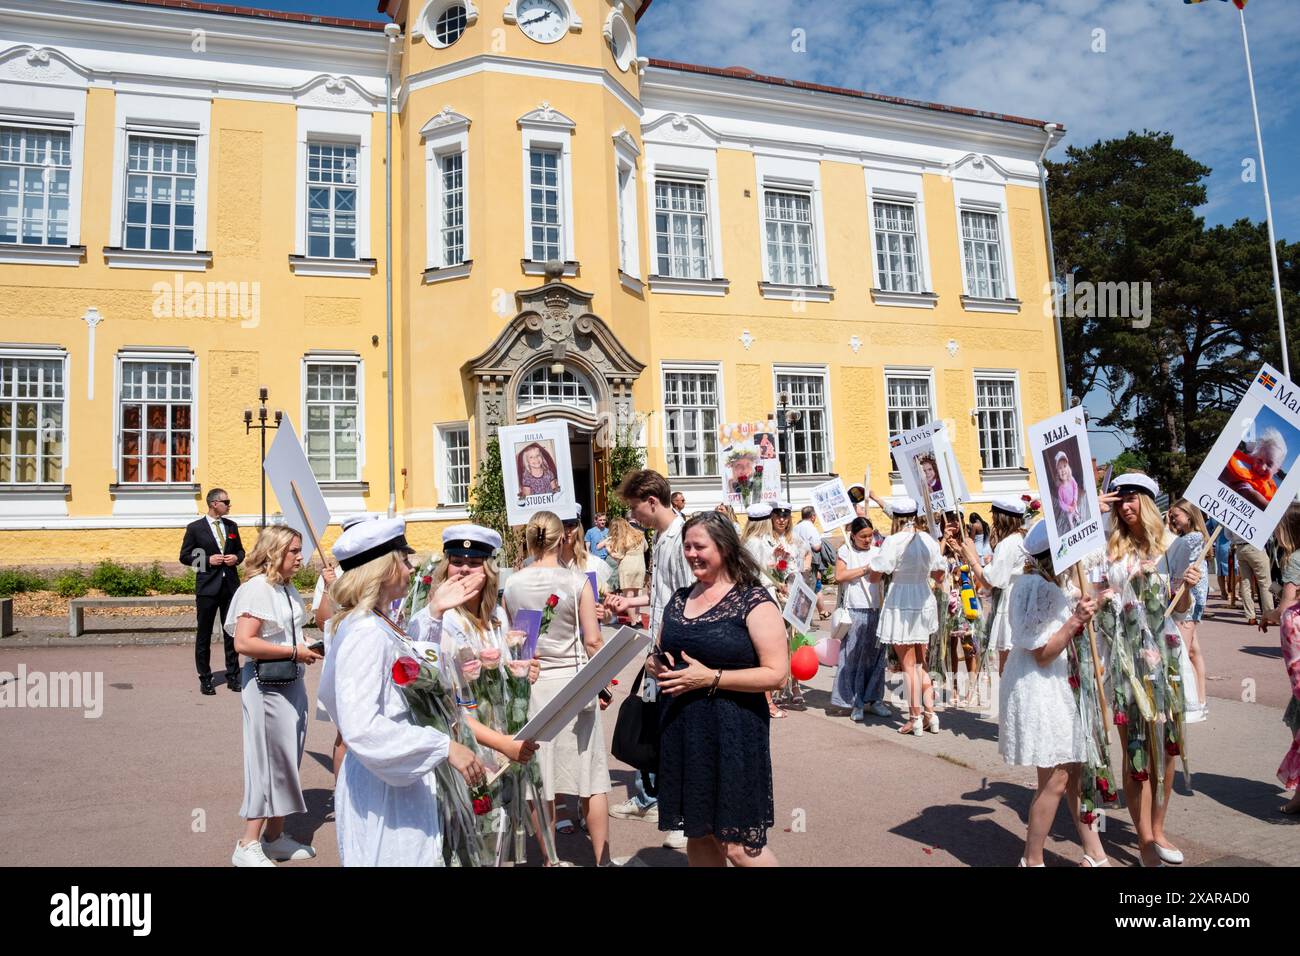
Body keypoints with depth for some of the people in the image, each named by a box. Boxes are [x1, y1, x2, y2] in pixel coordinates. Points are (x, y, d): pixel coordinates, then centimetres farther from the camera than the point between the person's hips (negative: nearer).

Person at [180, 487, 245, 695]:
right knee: (204, 635, 5)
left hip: (231, 585, 4)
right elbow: (185, 556, -2)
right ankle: (205, 679, 15)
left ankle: (233, 676, 17)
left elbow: (240, 550, 20)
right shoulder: (195, 528, -3)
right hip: (207, 587, -4)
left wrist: (237, 558, -2)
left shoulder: (231, 526, 10)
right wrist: (208, 560, -14)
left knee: (231, 633, 8)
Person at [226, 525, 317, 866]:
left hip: (292, 683, 9)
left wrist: (307, 646, 7)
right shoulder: (256, 589, -16)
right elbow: (243, 643, -25)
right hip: (267, 684, -9)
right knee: (269, 760, -2)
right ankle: (248, 846, 10)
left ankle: (275, 836, 26)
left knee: (287, 759, 14)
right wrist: (294, 652, -20)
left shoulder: (288, 589, 11)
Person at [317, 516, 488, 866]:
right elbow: (361, 728, -30)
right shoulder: (366, 634, -22)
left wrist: (435, 614, 15)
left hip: (404, 779, 10)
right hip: (382, 786, -10)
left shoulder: (381, 625, 6)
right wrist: (446, 746, -28)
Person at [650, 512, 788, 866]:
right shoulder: (680, 598, 10)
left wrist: (711, 678, -20)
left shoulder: (753, 601, -9)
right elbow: (660, 651, 22)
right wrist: (653, 664, -2)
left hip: (732, 730, -6)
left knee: (736, 846, 0)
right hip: (681, 728, 6)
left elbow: (776, 674, -14)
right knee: (698, 836, 15)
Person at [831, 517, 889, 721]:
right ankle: (856, 703, 5)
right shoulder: (845, 551, 7)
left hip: (875, 608, 3)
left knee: (876, 654, 4)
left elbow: (876, 577, 4)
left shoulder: (877, 552, 13)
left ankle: (874, 699, 14)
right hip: (854, 610, -3)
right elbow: (839, 576, -6)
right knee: (853, 656, -2)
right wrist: (865, 569, -5)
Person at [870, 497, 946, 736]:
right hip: (924, 602, 5)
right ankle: (930, 713, 17)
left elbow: (876, 572, -15)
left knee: (908, 664, 4)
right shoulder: (928, 540, 1)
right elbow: (939, 575, 10)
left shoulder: (894, 541, -15)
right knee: (921, 662, 18)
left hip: (900, 604, -5)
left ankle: (915, 717, 9)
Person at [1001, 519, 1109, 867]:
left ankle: (1094, 854, 24)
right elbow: (1042, 654, -20)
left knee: (1075, 770, 14)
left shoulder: (1053, 584, 10)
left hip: (1057, 684, 10)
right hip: (1037, 686, -10)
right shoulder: (1036, 586, -20)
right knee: (1055, 779, -3)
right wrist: (1076, 621, -27)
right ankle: (1032, 860, 11)